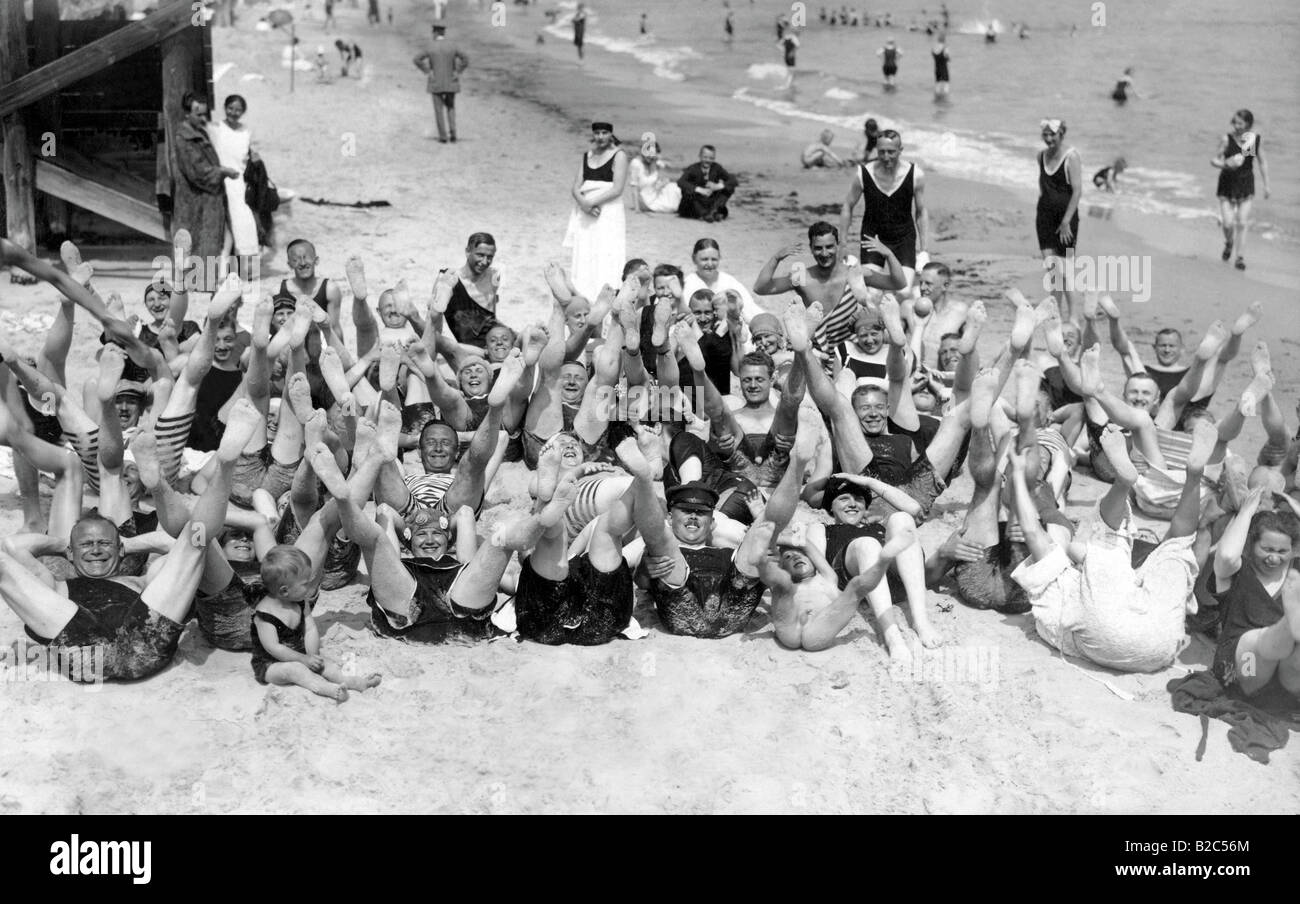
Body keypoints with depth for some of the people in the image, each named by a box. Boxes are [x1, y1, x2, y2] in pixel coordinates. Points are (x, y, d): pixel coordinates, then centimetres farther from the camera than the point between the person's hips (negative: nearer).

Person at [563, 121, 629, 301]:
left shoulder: (618, 155, -2)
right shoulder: (587, 156, 15)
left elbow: (617, 189, -11)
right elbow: (576, 187, 9)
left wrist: (591, 202, -14)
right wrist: (583, 203, -12)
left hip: (608, 214, -6)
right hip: (585, 214, 6)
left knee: (606, 261, -10)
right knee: (583, 259, 1)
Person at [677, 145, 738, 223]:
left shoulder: (716, 168, -1)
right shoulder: (693, 169, -10)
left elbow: (733, 180, -9)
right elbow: (680, 182, -29)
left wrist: (718, 186, -28)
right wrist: (699, 190, -41)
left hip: (711, 203, 3)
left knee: (730, 188, -12)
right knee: (686, 191, -31)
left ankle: (713, 211, -26)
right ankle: (704, 214, -35)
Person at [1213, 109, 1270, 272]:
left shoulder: (1255, 139, -6)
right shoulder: (1227, 139, -13)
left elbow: (1262, 163, 4)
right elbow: (1214, 160, -8)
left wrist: (1266, 185, 4)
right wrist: (1225, 164, -30)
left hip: (1246, 184, 1)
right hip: (1227, 184, -1)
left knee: (1242, 223, 0)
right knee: (1228, 223, -4)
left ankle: (1240, 257, 10)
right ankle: (1229, 244, 30)